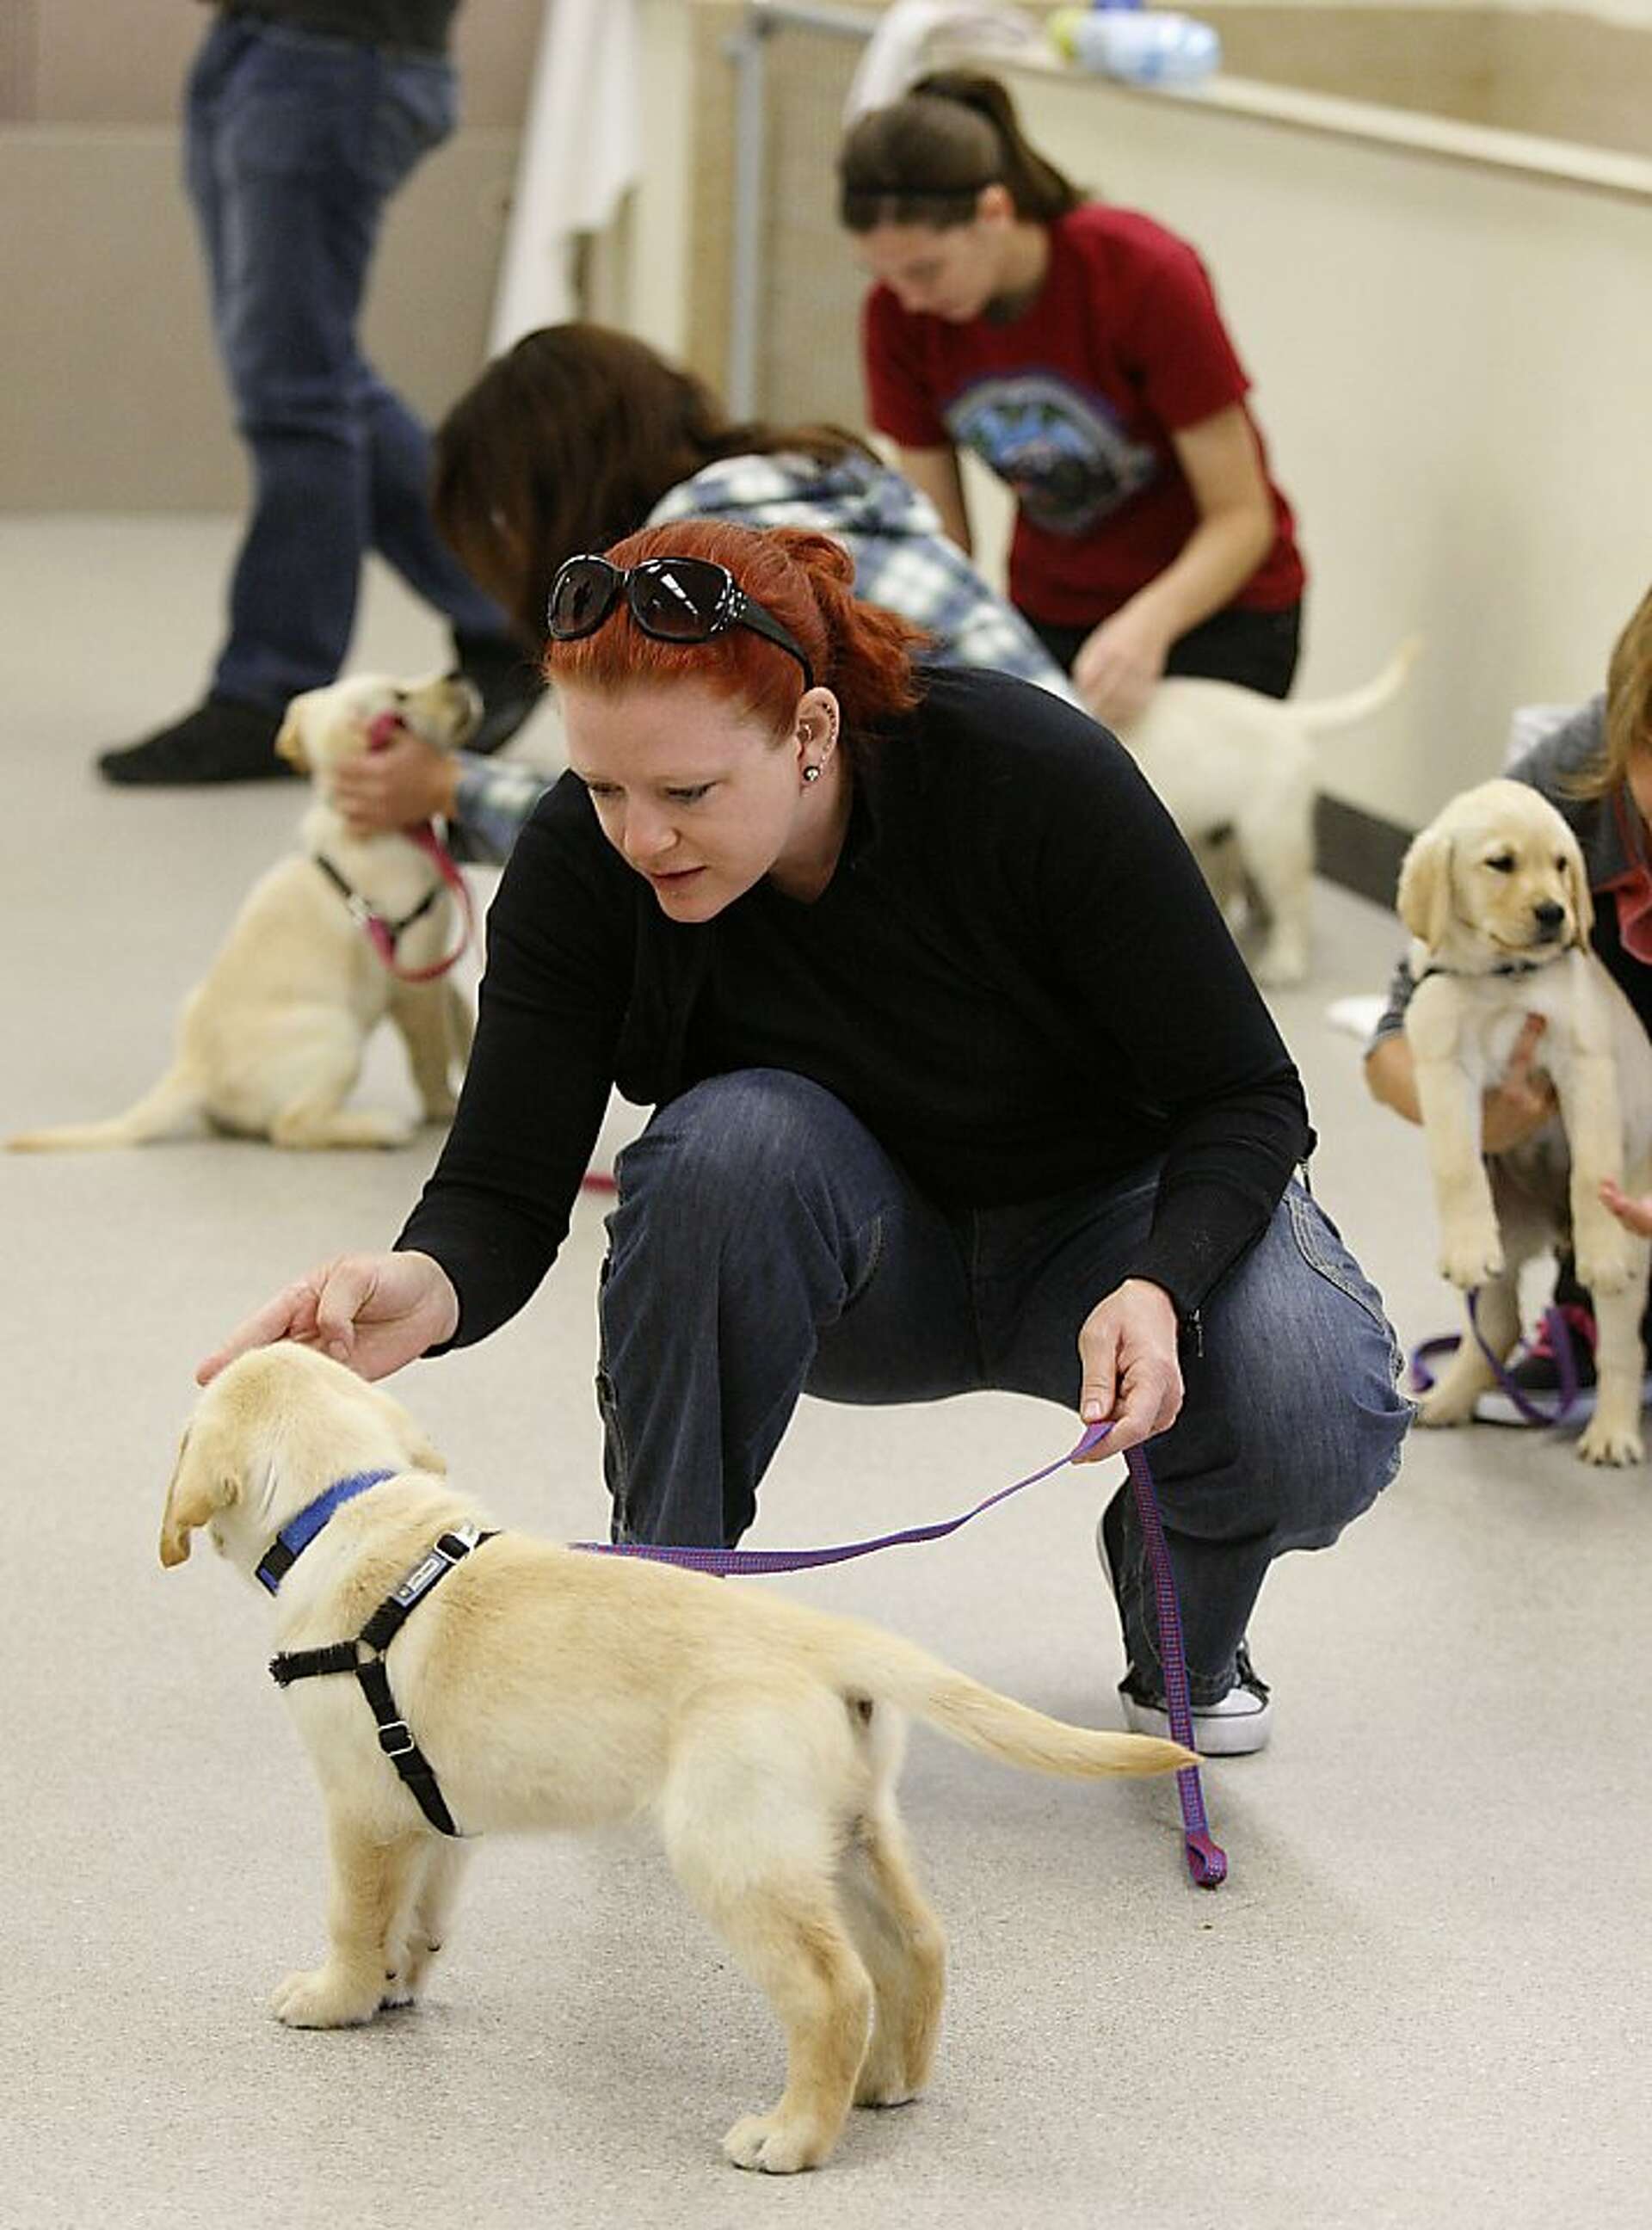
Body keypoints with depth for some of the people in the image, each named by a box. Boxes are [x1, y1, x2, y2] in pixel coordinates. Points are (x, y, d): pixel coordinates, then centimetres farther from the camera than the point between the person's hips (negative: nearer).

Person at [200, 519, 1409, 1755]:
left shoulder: (1037, 774, -31)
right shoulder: (583, 862, -24)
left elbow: (1247, 1098, -23)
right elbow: (508, 1192, -25)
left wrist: (1159, 1291, -42)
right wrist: (426, 1287, -48)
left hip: (1112, 1204, -1)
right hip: (865, 1258, 1)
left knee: (1320, 1423, -32)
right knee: (731, 1140, -34)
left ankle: (1184, 1610, 4)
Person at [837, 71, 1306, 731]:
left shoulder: (1144, 274, -25)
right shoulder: (899, 318, -13)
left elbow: (1242, 517, -21)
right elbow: (942, 540, -5)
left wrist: (1146, 626, -39)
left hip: (1216, 608, -4)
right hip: (1050, 614, 4)